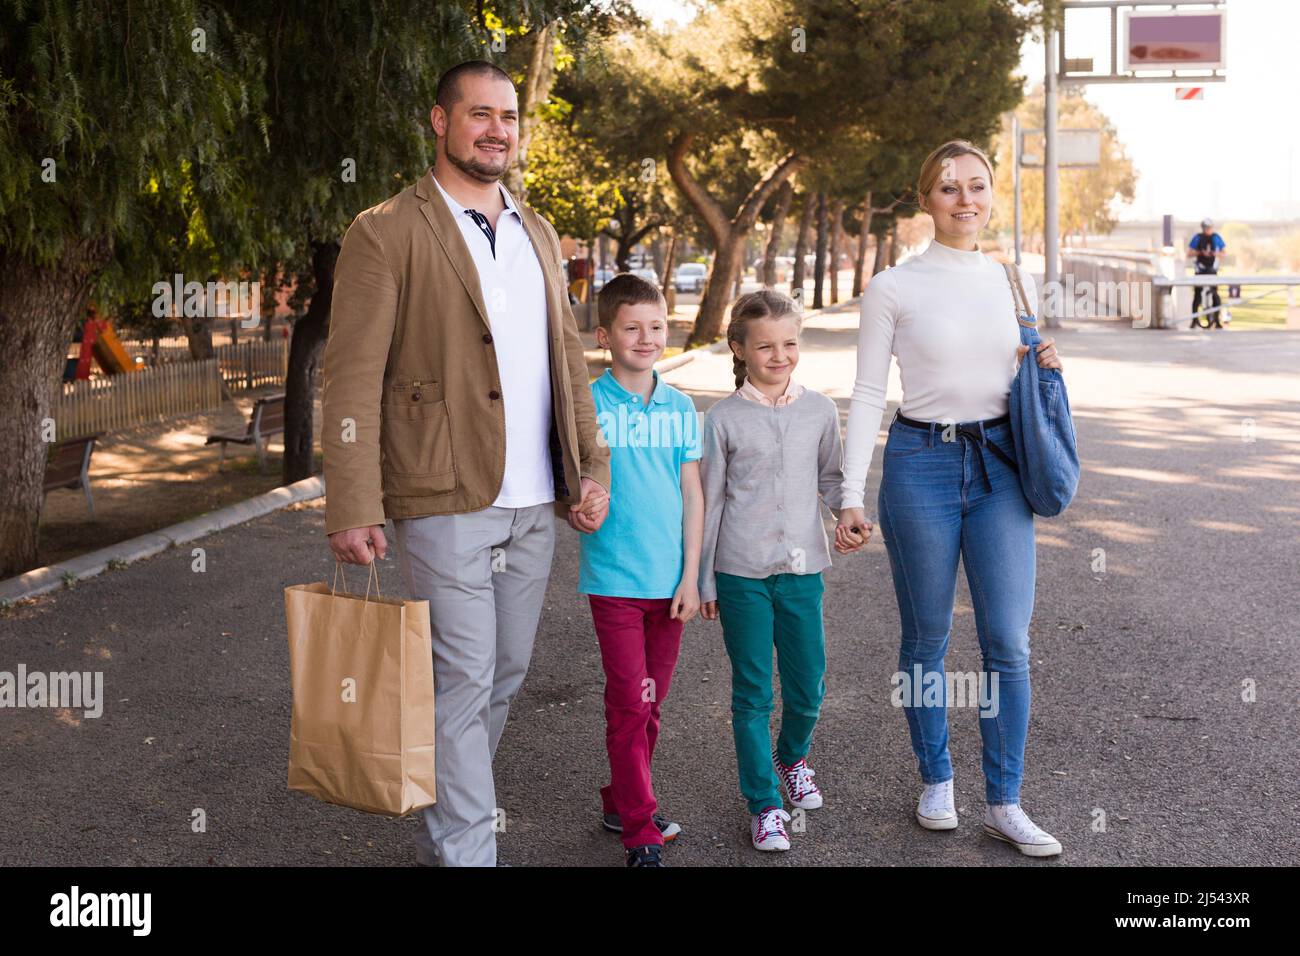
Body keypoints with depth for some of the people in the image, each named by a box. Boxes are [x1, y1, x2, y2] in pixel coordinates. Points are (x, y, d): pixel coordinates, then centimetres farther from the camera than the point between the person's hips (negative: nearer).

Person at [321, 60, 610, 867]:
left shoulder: (538, 234, 15)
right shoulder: (386, 234, -6)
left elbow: (568, 357, 17)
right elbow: (354, 378, -10)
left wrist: (592, 464, 8)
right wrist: (354, 509, -15)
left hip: (535, 501, 7)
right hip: (446, 500, -6)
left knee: (505, 673, 14)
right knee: (462, 680, -2)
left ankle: (445, 823, 30)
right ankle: (467, 849, 10)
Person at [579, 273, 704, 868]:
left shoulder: (680, 407, 6)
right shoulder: (589, 405, -5)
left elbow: (692, 495, 7)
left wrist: (690, 577, 2)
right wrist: (580, 504, -22)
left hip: (668, 579, 4)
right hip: (614, 578, -4)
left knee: (650, 702, 12)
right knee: (631, 701, -4)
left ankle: (621, 801, 30)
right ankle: (640, 831, 5)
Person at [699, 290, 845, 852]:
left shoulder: (819, 410, 4)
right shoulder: (724, 419, -3)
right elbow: (711, 502, 1)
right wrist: (705, 580, 2)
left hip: (802, 569, 3)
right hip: (742, 573, -2)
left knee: (809, 686, 10)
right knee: (752, 694, 3)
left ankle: (791, 759, 40)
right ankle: (765, 805, 15)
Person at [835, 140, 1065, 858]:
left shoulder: (1013, 281, 9)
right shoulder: (893, 288, -3)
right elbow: (867, 395, -3)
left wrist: (1045, 368, -3)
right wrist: (851, 497, -9)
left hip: (999, 466, 3)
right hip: (921, 464, -3)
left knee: (1008, 642, 0)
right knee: (926, 639, 8)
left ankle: (1004, 804, 12)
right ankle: (936, 781, 27)